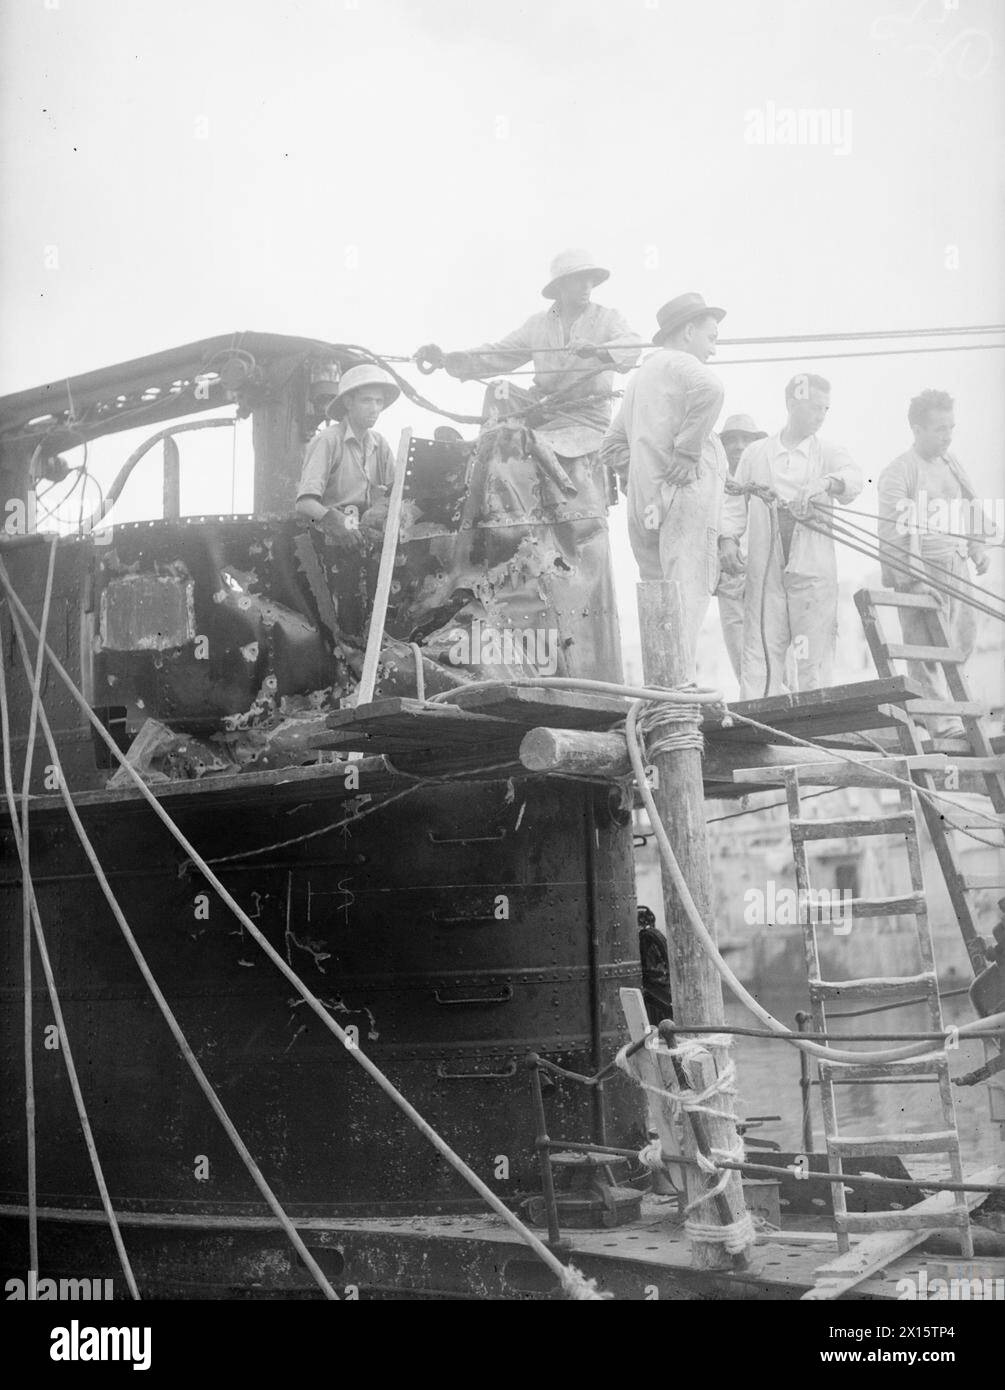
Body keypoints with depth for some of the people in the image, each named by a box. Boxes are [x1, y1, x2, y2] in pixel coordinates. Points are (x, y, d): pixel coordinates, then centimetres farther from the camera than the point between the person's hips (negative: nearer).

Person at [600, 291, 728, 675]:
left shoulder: (640, 375, 26)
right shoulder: (680, 364, -3)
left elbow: (613, 446, 30)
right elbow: (709, 390, -27)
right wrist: (687, 454, -20)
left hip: (645, 506, 9)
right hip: (684, 496, -9)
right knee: (687, 597, -14)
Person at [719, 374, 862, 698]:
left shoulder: (830, 455, 10)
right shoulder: (755, 454, 13)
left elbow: (853, 480, -10)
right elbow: (735, 502, 15)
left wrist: (825, 483, -31)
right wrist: (728, 537, -3)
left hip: (813, 571, 0)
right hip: (764, 570, 0)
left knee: (814, 660, -2)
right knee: (759, 653, -4)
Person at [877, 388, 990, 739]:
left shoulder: (950, 463, 13)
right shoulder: (897, 472, -10)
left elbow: (968, 510, 25)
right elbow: (892, 533, -15)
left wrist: (977, 548, 12)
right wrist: (913, 580, -19)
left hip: (955, 566, 8)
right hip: (919, 572, -8)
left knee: (963, 639, 10)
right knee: (928, 648, -5)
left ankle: (923, 707, 26)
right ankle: (943, 723, -2)